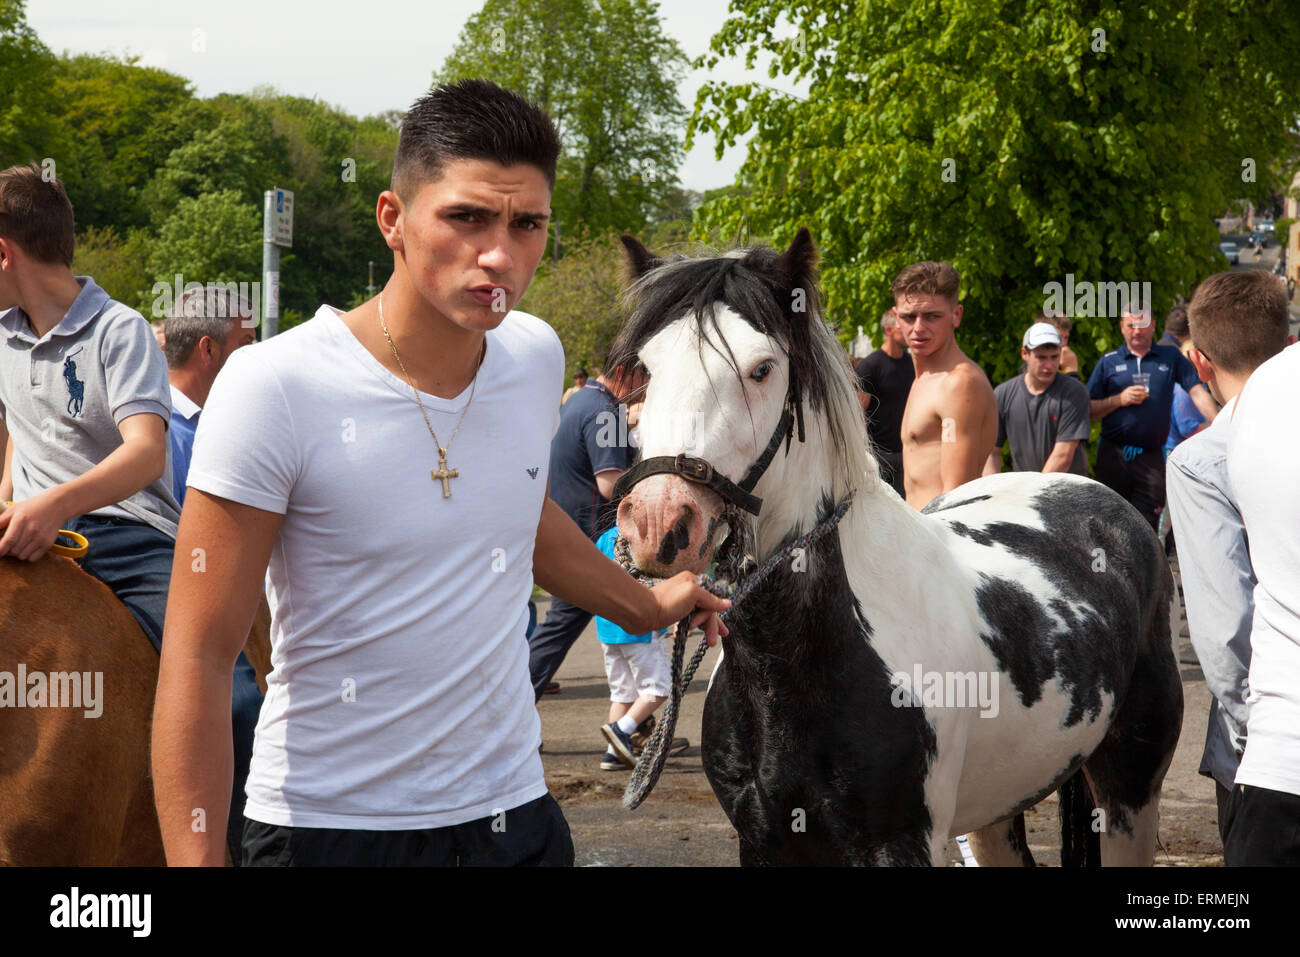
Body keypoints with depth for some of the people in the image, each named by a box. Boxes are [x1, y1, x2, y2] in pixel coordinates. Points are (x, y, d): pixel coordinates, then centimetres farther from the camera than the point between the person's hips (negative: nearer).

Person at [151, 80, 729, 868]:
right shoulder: (274, 387, -18)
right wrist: (195, 859, -25)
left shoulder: (537, 356, 0)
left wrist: (645, 606, 36)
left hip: (514, 811, 5)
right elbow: (198, 661, -18)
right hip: (327, 826, -5)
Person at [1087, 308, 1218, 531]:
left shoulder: (1170, 357, 11)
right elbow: (1089, 409, 7)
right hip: (1113, 454, 0)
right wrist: (1119, 400, -8)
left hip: (1151, 459, 0)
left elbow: (1197, 392, 2)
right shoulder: (1109, 362, 10)